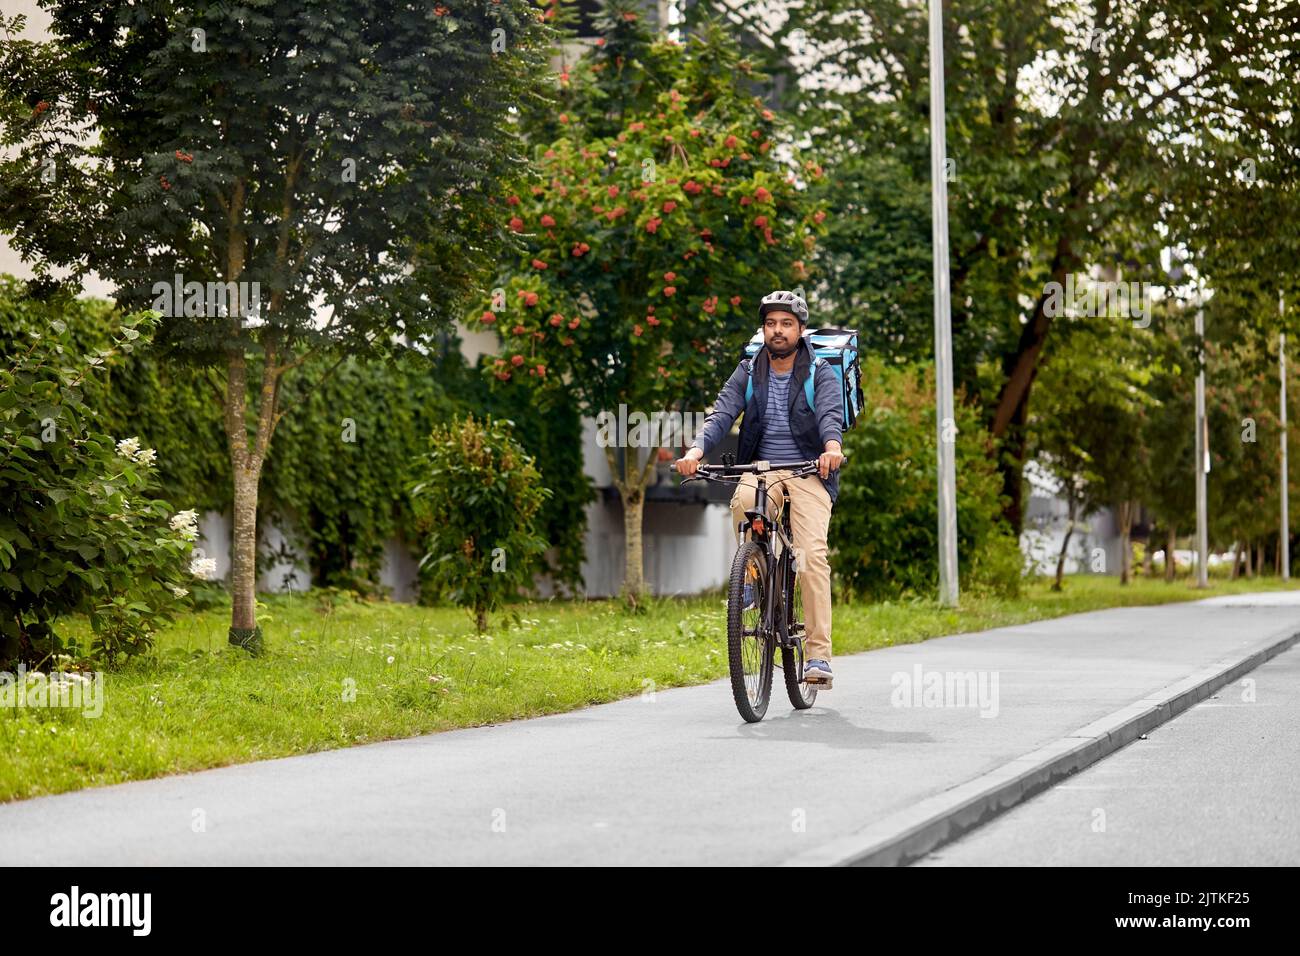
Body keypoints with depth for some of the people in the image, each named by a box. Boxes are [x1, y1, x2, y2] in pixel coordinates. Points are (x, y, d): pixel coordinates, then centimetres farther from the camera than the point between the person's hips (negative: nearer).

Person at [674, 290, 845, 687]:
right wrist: (696, 449, -28)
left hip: (809, 473, -2)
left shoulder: (821, 375, 0)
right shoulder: (747, 374, 6)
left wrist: (832, 446, -42)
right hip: (761, 470, 2)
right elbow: (721, 414, -8)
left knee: (812, 554, -21)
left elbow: (831, 415, -19)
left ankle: (819, 655, -21)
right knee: (743, 503, -35)